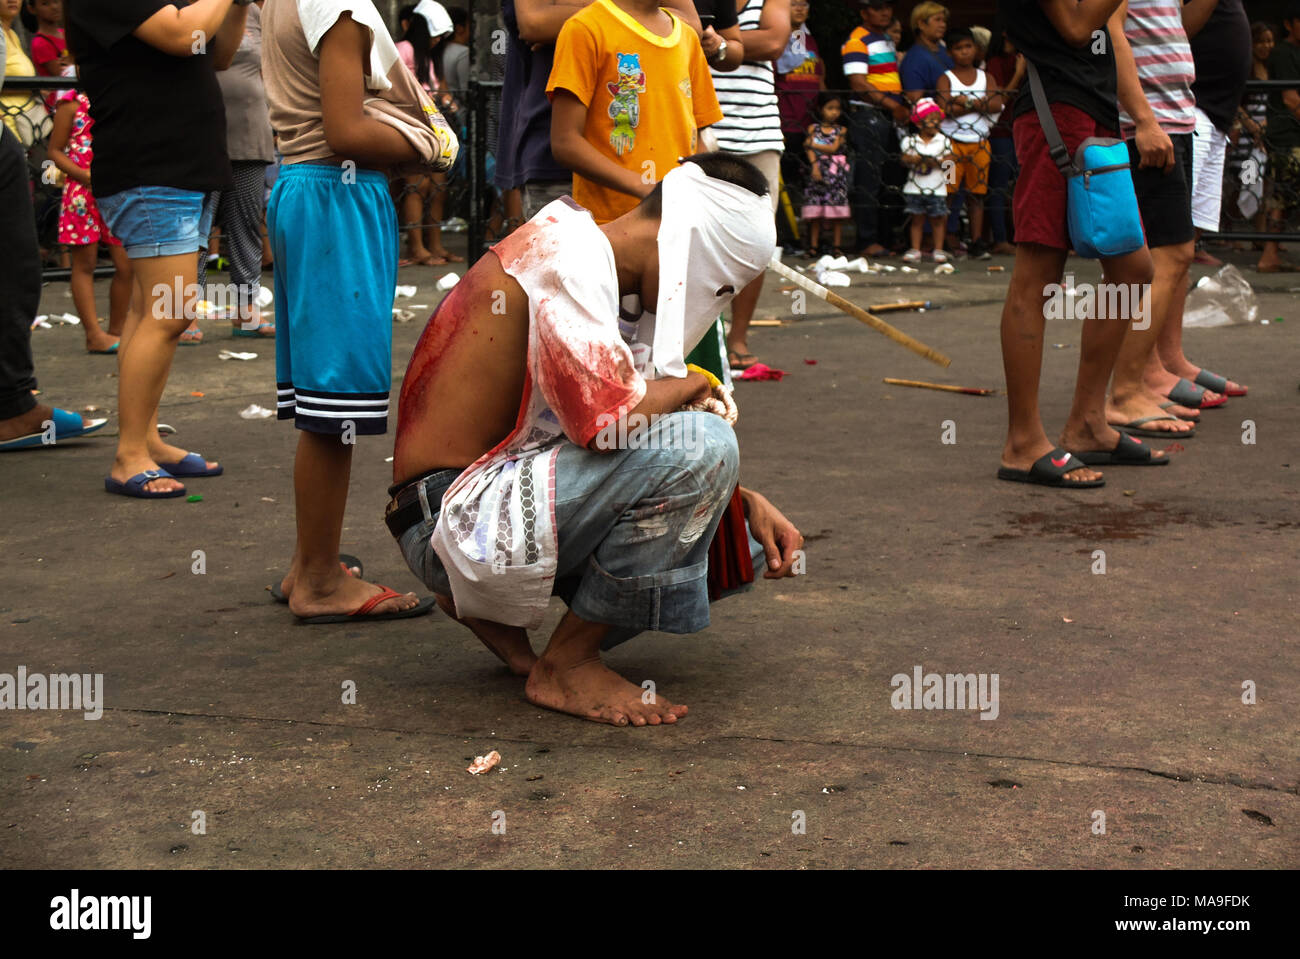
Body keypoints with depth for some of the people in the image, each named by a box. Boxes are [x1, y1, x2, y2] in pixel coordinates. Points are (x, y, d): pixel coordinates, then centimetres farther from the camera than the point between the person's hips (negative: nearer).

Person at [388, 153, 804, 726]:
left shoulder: (595, 270, 14)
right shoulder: (565, 253, -17)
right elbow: (609, 422, -28)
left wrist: (745, 501, 8)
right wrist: (694, 386, -8)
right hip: (454, 523, -10)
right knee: (701, 444, -24)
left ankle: (484, 598, 13)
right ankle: (565, 665, -10)